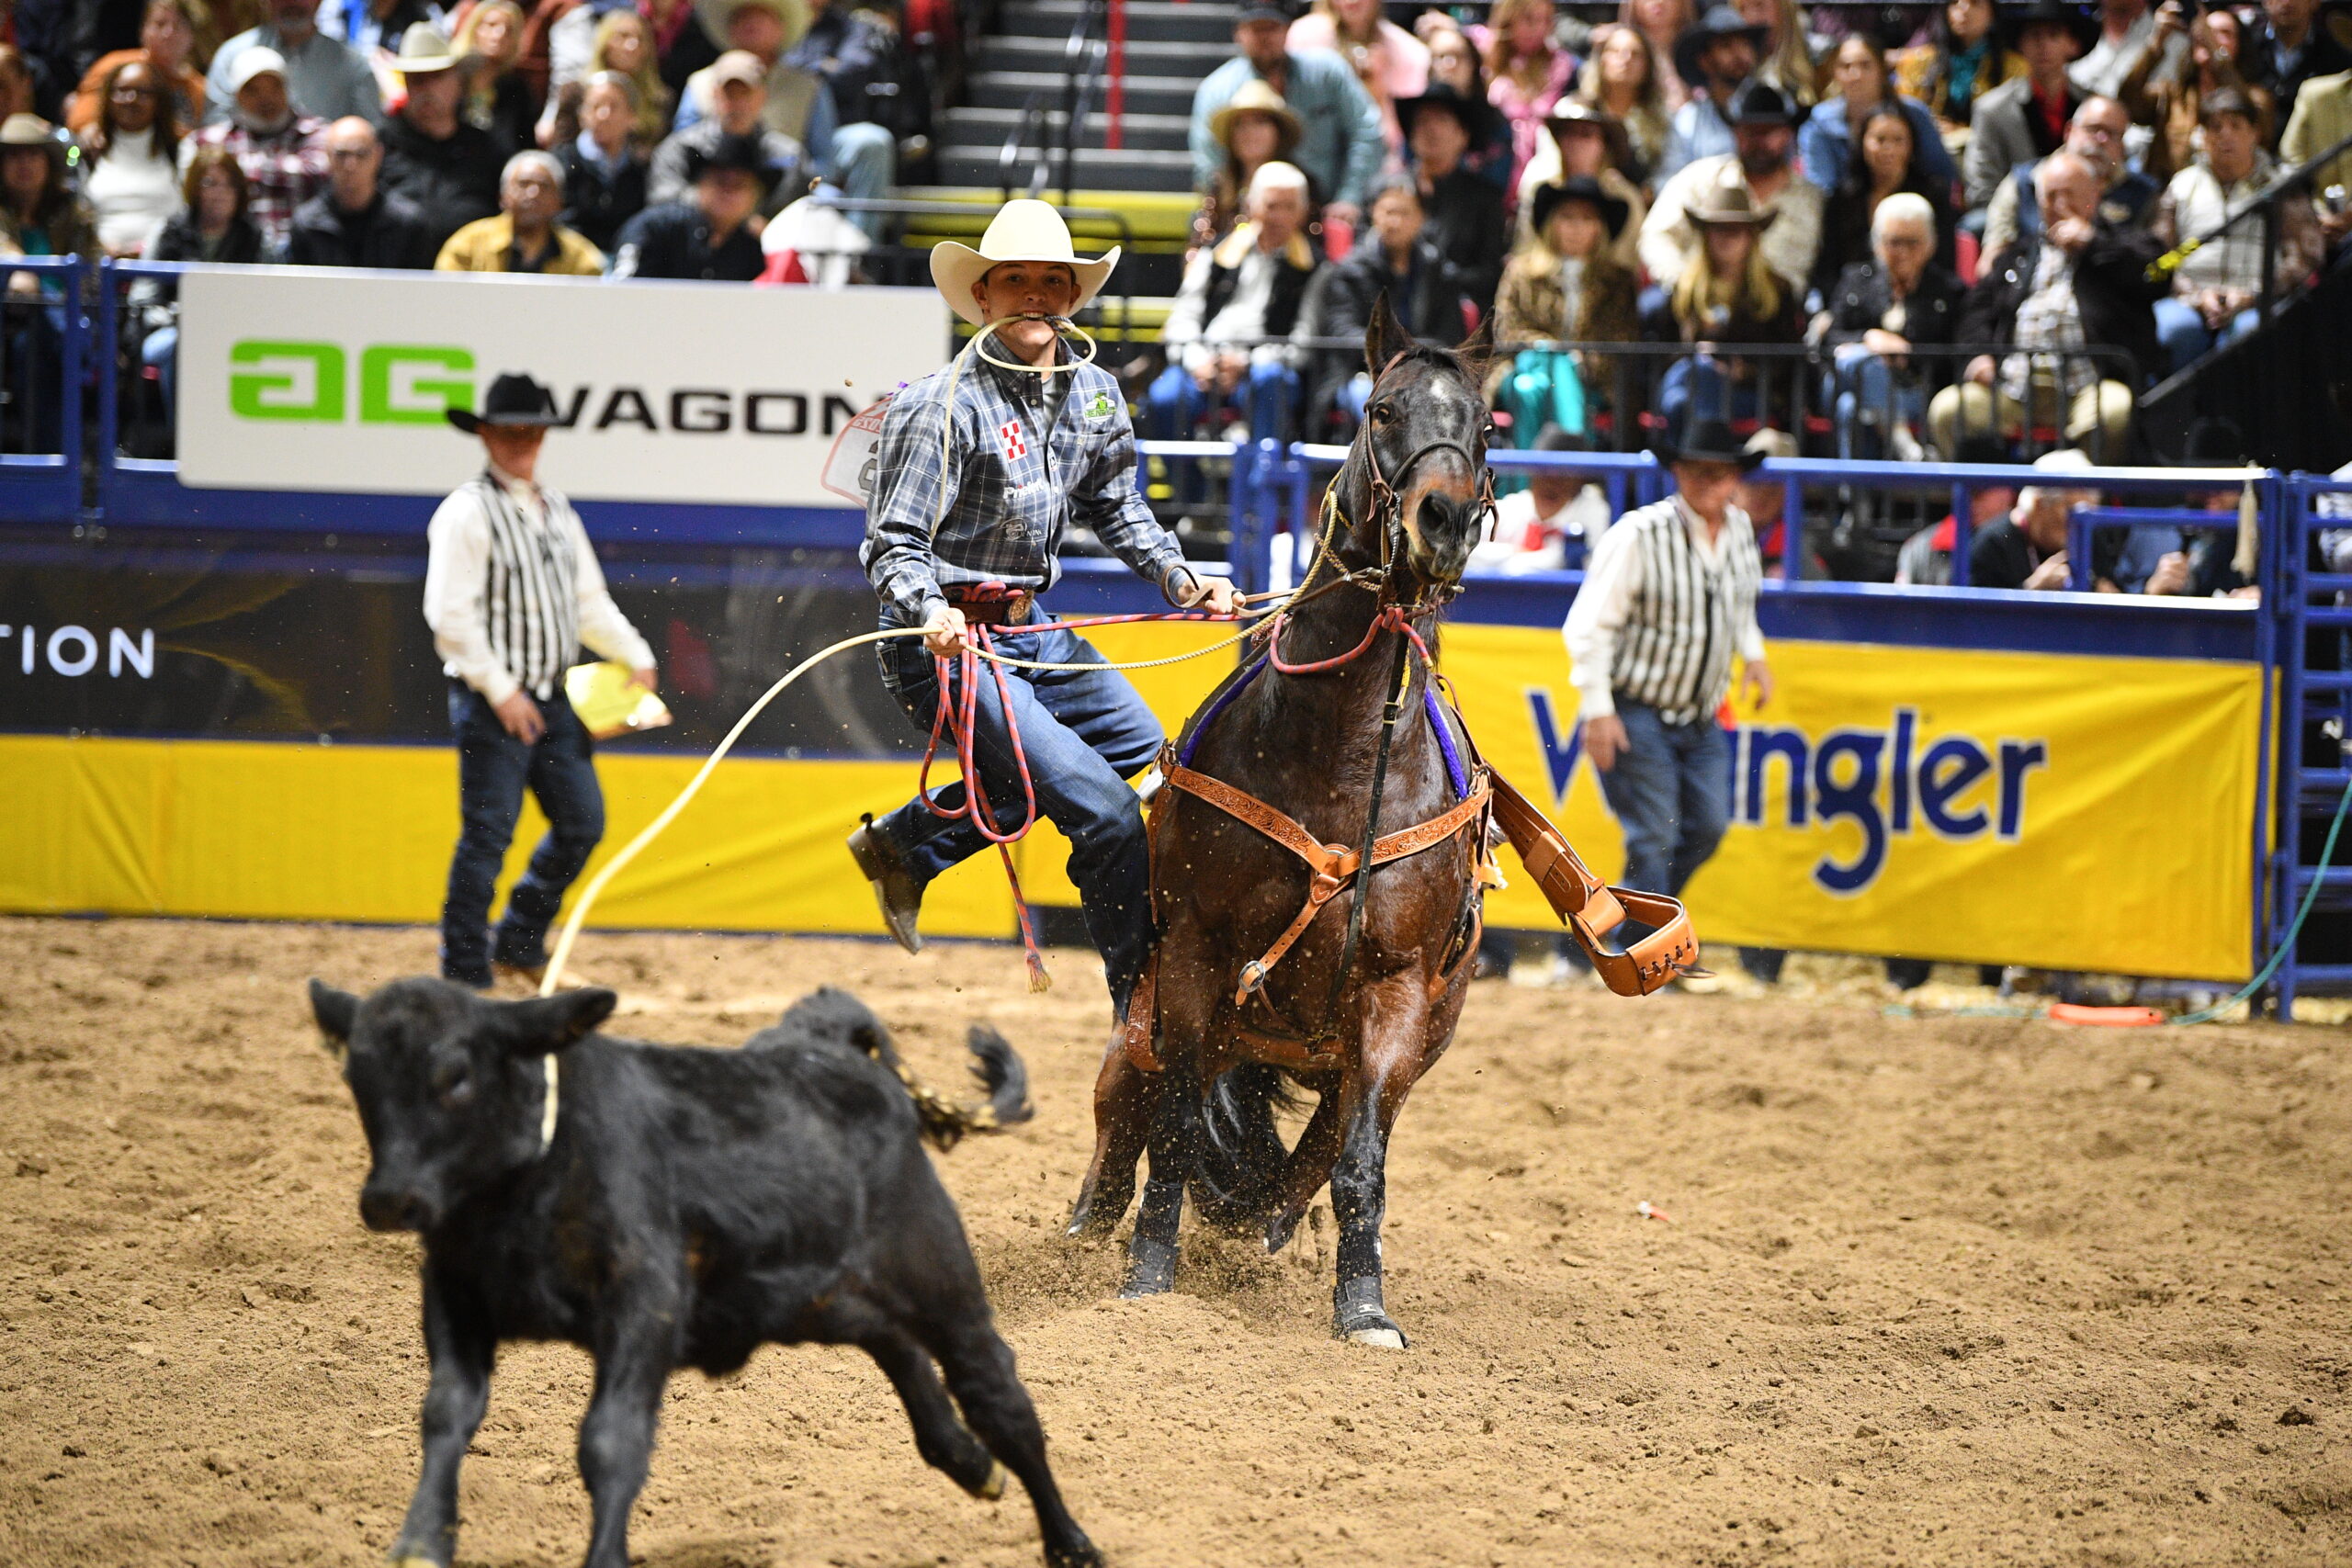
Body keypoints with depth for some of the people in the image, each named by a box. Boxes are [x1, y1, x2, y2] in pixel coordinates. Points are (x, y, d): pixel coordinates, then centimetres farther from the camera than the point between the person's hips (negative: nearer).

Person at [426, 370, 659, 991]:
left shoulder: (556, 509, 14)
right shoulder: (466, 512, -11)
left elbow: (589, 601, 21)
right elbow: (450, 615, -16)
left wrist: (635, 655, 8)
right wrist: (500, 690, -18)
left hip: (555, 700, 8)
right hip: (494, 702, -8)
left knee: (583, 822, 10)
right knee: (487, 836, -6)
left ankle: (519, 945, 24)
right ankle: (465, 974, 1)